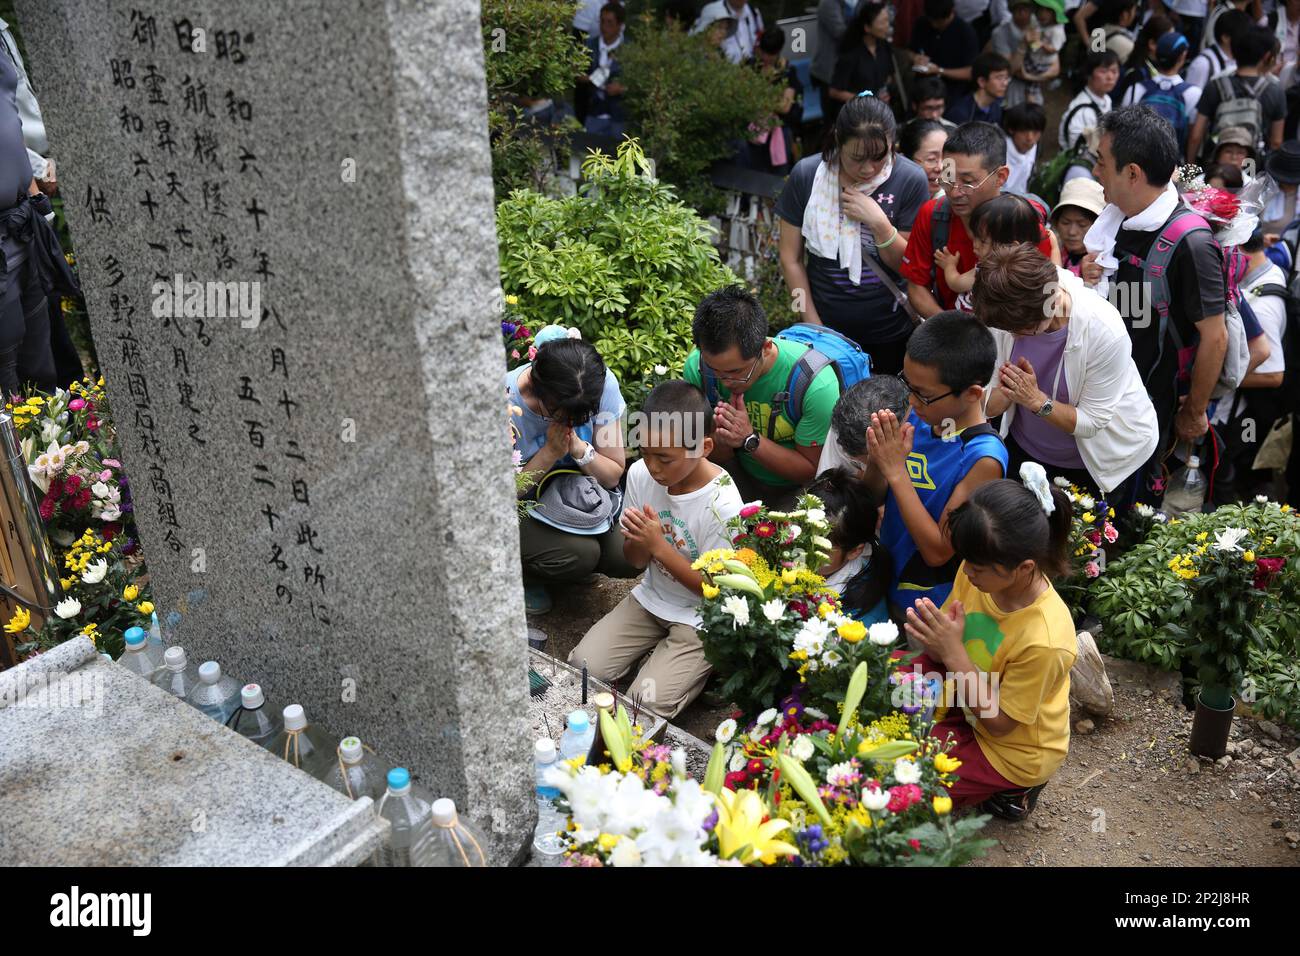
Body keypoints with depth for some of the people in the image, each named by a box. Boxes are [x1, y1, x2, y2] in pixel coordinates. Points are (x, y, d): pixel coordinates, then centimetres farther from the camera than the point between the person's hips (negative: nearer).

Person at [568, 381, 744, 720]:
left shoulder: (722, 505, -26)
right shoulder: (640, 474, -10)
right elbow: (635, 561, 1)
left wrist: (659, 546, -26)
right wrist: (638, 540, -24)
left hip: (700, 615, -5)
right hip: (650, 598, 6)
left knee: (645, 704, -16)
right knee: (581, 668, -6)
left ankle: (702, 663, 10)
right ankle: (658, 648, 15)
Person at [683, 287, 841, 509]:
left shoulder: (816, 384, -30)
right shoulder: (697, 366, -18)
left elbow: (812, 470, -17)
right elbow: (713, 456, -5)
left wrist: (750, 440, -30)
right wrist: (721, 440, -31)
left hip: (798, 487, -2)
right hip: (740, 474, 2)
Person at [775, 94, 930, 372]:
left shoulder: (911, 180, -14)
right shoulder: (806, 175, -12)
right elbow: (791, 259, -5)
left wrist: (878, 222, -25)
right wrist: (814, 326, -5)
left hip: (890, 334, 0)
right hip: (826, 328, 0)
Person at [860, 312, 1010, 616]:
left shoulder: (984, 458, -28)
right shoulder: (921, 416, -12)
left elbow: (938, 552, -25)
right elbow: (874, 498, -2)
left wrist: (896, 472, -29)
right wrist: (876, 460, -24)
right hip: (884, 577, 5)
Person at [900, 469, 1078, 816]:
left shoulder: (1045, 640, -36)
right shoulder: (980, 571, -18)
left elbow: (999, 722, -24)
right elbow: (943, 654, -4)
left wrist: (953, 653, -33)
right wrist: (932, 638, -29)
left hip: (1012, 747, -7)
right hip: (971, 699, 7)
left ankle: (1010, 788, 7)